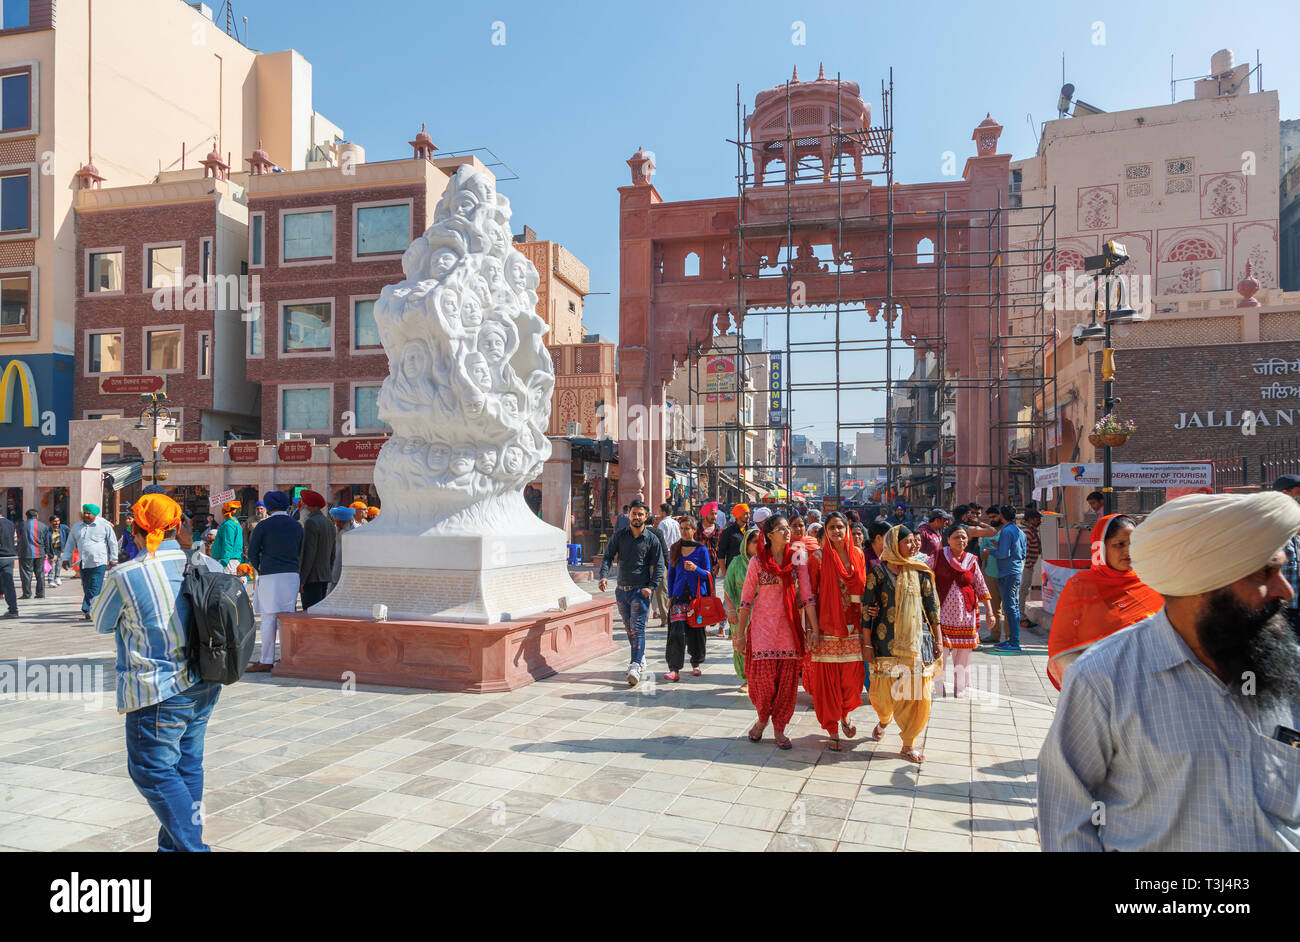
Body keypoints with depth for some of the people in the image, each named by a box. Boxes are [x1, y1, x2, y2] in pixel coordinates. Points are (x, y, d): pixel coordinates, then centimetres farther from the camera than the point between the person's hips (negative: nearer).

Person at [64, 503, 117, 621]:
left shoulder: (104, 525, 0)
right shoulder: (77, 527, 14)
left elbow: (113, 543, 2)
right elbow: (70, 543, 22)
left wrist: (113, 559, 1)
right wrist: (66, 558, 16)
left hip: (99, 563, -5)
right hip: (83, 563, 5)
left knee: (94, 589, -11)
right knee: (86, 588, 6)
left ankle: (86, 610, -12)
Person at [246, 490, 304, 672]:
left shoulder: (263, 526, -4)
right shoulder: (297, 526, 8)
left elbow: (252, 553, -1)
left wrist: (259, 569, 16)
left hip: (270, 575, -4)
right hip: (292, 575, 4)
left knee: (269, 618, -1)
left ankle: (266, 661, 2)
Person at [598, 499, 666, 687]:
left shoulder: (652, 539, -1)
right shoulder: (619, 536, 6)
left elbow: (659, 565, 0)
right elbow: (608, 556, 1)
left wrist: (651, 587, -13)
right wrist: (604, 575, -18)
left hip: (640, 590, -4)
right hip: (622, 590, 4)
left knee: (637, 628, -13)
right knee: (629, 628, 15)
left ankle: (635, 667, -18)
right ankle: (640, 658, 33)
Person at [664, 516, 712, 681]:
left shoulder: (701, 549, 0)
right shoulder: (675, 549, 10)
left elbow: (708, 574, 0)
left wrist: (695, 568, -20)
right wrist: (670, 596, 13)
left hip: (697, 595, -1)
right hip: (679, 595, 1)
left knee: (695, 631, 6)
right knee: (677, 632, -11)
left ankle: (696, 663, 28)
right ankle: (674, 670, -15)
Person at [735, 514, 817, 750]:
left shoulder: (797, 560, 3)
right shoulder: (758, 561, -2)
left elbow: (807, 596, 1)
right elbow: (746, 599, 1)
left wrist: (815, 629, -4)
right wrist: (741, 633, 0)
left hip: (789, 627, 2)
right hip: (762, 626, -2)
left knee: (787, 679, 2)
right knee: (763, 676, -6)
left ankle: (779, 728, 17)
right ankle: (762, 719, 22)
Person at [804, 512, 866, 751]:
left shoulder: (857, 554, 7)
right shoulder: (819, 557, -4)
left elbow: (863, 587, 14)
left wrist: (865, 618, 3)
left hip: (853, 625, 3)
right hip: (828, 625, -3)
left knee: (852, 675, 8)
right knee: (827, 679, 0)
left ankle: (845, 714, 37)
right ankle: (832, 731, 13)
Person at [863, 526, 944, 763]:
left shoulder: (920, 572, 4)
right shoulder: (879, 572, -4)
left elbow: (932, 606, 8)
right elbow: (866, 608, -3)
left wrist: (938, 639, 6)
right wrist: (867, 643, -5)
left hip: (917, 638, 2)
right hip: (886, 639, -2)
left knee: (917, 692, -1)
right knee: (883, 691, 5)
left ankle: (908, 745, 13)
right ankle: (884, 720, 40)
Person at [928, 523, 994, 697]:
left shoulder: (972, 561, 6)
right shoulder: (937, 557, 0)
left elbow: (982, 589, 10)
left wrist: (989, 611, 4)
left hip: (965, 614, 2)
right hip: (941, 612, -2)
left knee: (963, 652, 5)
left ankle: (960, 688, 19)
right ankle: (939, 688, 6)